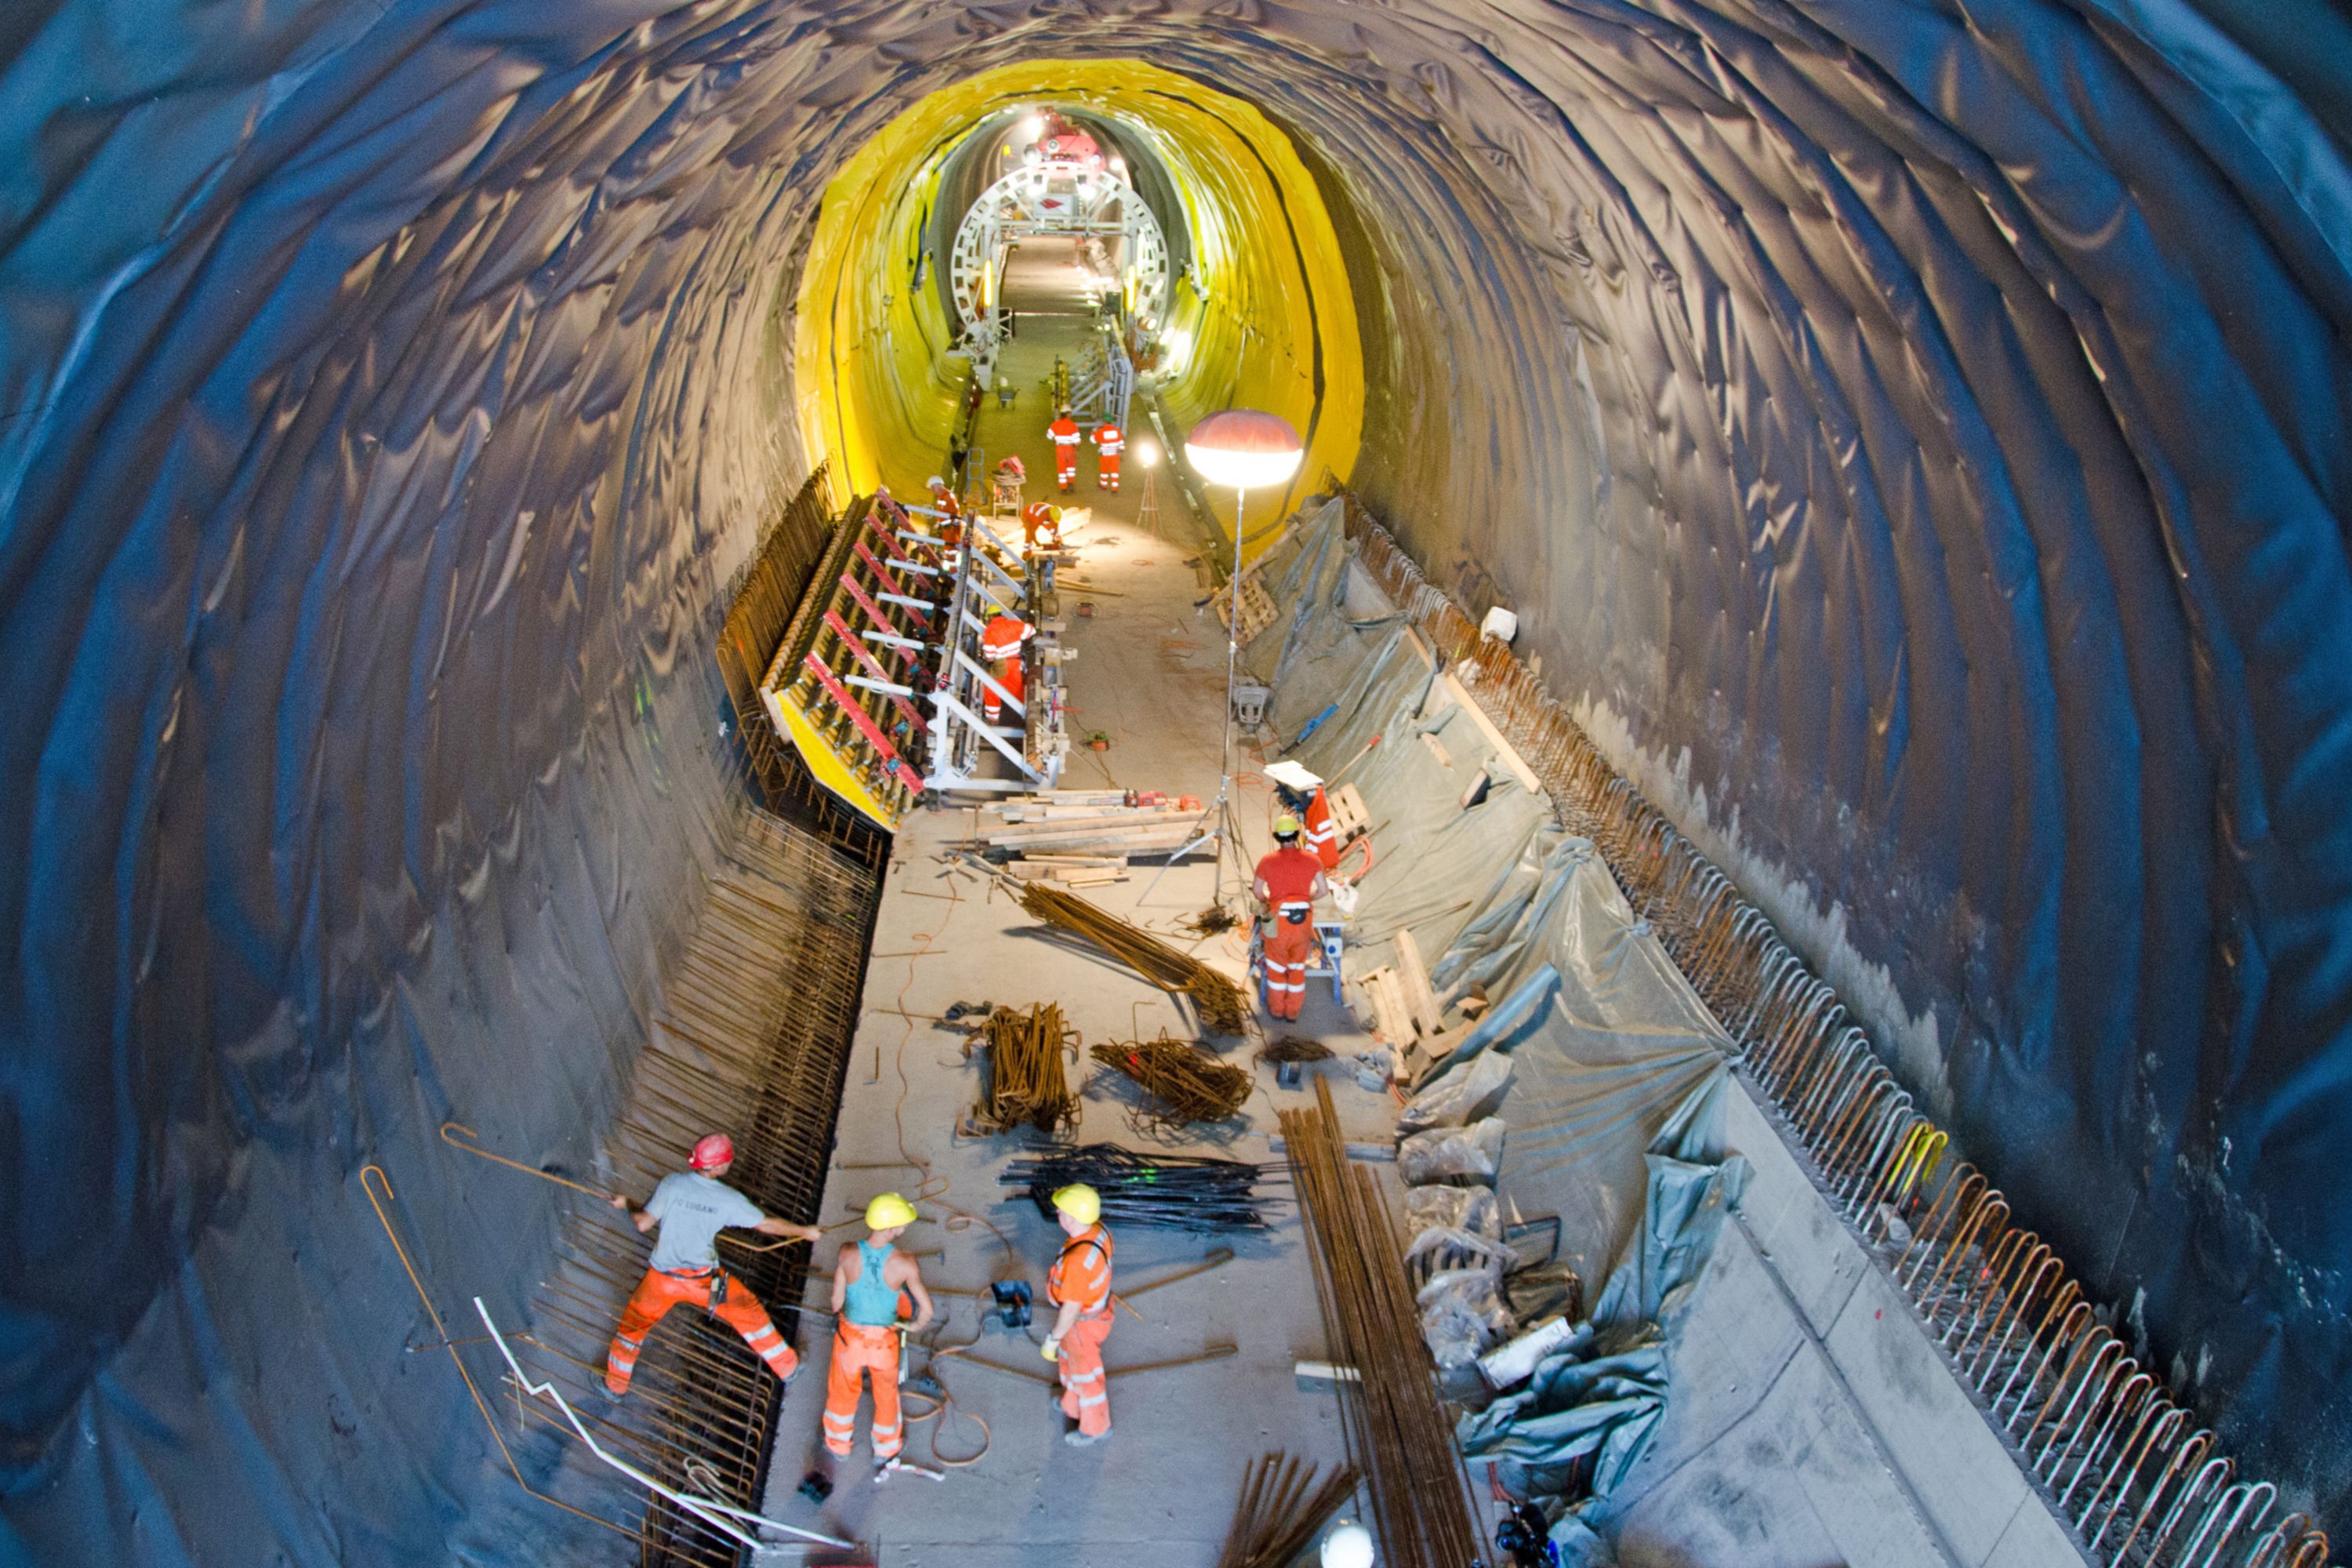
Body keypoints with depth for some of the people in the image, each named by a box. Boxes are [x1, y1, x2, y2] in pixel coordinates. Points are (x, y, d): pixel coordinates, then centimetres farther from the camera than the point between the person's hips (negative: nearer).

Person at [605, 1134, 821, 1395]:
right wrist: (805, 1231, 9)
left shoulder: (673, 1183, -16)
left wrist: (625, 1206, 12)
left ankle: (615, 1384, 42)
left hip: (662, 1279, 1)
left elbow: (643, 1224, -10)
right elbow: (767, 1225, -6)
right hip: (703, 1279, 0)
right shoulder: (729, 1199, -15)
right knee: (748, 1310, 20)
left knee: (633, 1323, 26)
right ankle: (787, 1366, 30)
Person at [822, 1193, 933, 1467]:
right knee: (886, 1392, 27)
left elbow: (837, 1298, -13)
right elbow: (926, 1309, -21)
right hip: (884, 1339, -1)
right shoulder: (904, 1264, -28)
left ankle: (838, 1443, 52)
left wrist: (839, 1317, 10)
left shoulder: (848, 1253, -25)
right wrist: (915, 1327, 2)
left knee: (843, 1389, 29)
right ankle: (885, 1448, 50)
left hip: (849, 1334, 1)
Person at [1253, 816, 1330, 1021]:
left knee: (1276, 965, 17)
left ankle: (1277, 1009, 27)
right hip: (1304, 919, 1)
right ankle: (1293, 1010, 25)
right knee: (1297, 966, 17)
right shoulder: (1312, 860, 0)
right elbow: (1323, 890, 1)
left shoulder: (1267, 862, -2)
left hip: (1278, 920, -1)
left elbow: (1257, 890, 8)